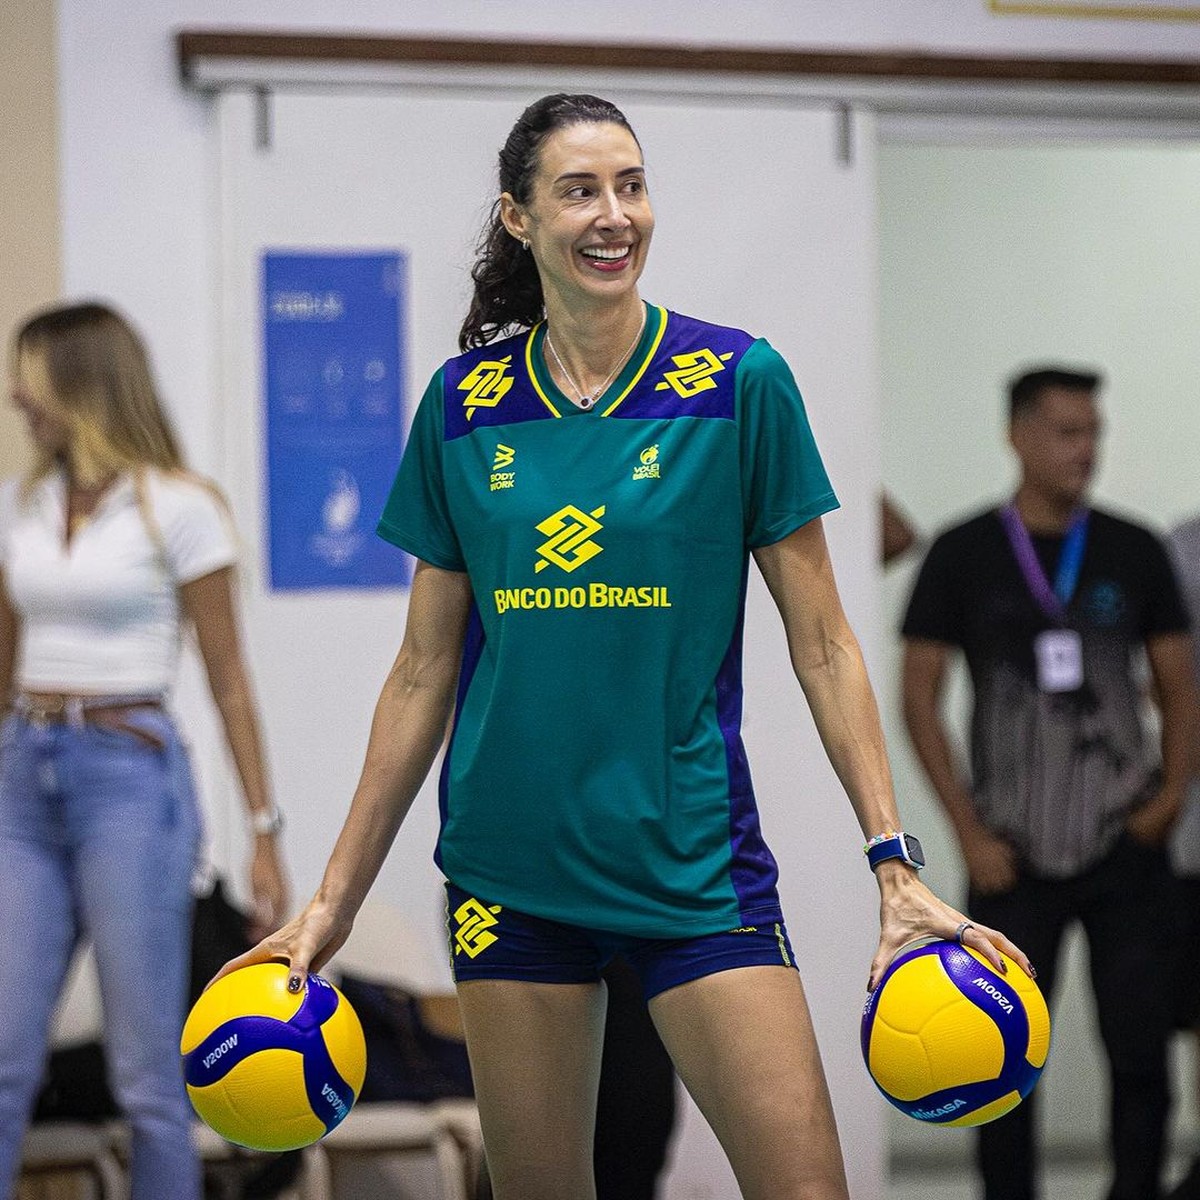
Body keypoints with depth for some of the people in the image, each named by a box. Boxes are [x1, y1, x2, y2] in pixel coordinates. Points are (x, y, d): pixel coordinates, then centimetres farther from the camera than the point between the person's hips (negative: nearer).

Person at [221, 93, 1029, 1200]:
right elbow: (425, 670, 9)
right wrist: (334, 901, 7)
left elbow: (822, 643, -1)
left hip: (693, 859, -2)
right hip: (508, 863, 2)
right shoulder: (465, 401, 4)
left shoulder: (740, 383, -3)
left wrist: (896, 864, -8)